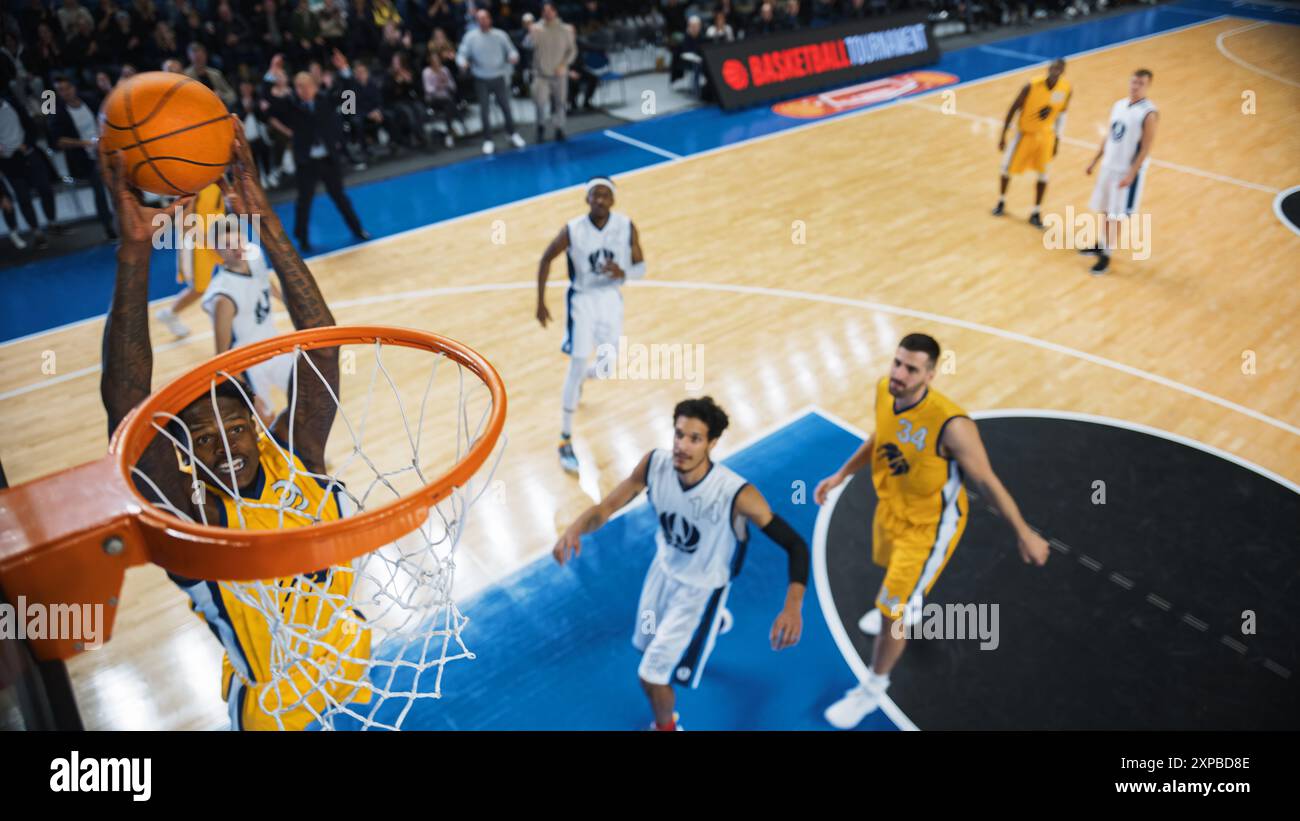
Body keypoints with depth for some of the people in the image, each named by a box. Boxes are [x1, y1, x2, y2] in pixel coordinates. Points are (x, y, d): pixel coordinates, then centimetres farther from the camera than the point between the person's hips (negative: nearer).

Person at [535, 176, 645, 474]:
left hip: (611, 298, 3)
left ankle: (582, 377, 50)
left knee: (607, 368, 9)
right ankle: (566, 441, 2)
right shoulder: (573, 230, -18)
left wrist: (623, 272, -28)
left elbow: (641, 267, -5)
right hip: (583, 299, -3)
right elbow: (546, 259, -3)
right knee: (577, 366, -9)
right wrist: (541, 302, -4)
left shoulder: (626, 226, -12)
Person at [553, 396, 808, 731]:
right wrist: (575, 529, -37)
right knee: (649, 644, 30)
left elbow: (795, 545, -31)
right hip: (665, 568, 5)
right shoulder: (654, 464, -25)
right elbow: (606, 506, -15)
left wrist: (792, 606, -47)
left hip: (702, 587, -5)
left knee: (652, 676, -3)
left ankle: (666, 725, 34)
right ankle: (710, 625, 62)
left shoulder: (737, 494, -38)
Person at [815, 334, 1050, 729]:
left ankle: (873, 688, 26)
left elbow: (987, 481, -23)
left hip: (930, 524, -6)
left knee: (892, 612, 0)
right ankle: (910, 607, 69)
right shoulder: (883, 390, -16)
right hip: (891, 506, 7)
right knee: (894, 567, 34)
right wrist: (842, 474, 10)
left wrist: (1023, 533, -13)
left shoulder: (951, 424, -36)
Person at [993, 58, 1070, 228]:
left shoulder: (1066, 89, -15)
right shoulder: (1032, 85, -25)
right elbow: (1013, 109, -15)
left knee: (1043, 173, 3)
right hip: (1025, 132, -2)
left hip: (1046, 135, 2)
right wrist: (1003, 135, -12)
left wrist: (1057, 138, 3)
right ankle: (1001, 202, 33)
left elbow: (1061, 113, 2)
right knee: (1007, 167, 7)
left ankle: (1035, 213, 15)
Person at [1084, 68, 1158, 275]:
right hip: (1109, 166, 7)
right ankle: (1101, 244, 36)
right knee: (1105, 211, 18)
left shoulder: (1149, 113, -17)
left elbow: (1146, 149, -18)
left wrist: (1131, 174, -23)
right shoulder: (1118, 105, 5)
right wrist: (1095, 160, 17)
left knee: (1115, 216, -2)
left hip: (1128, 172, -7)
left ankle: (1106, 256, 8)